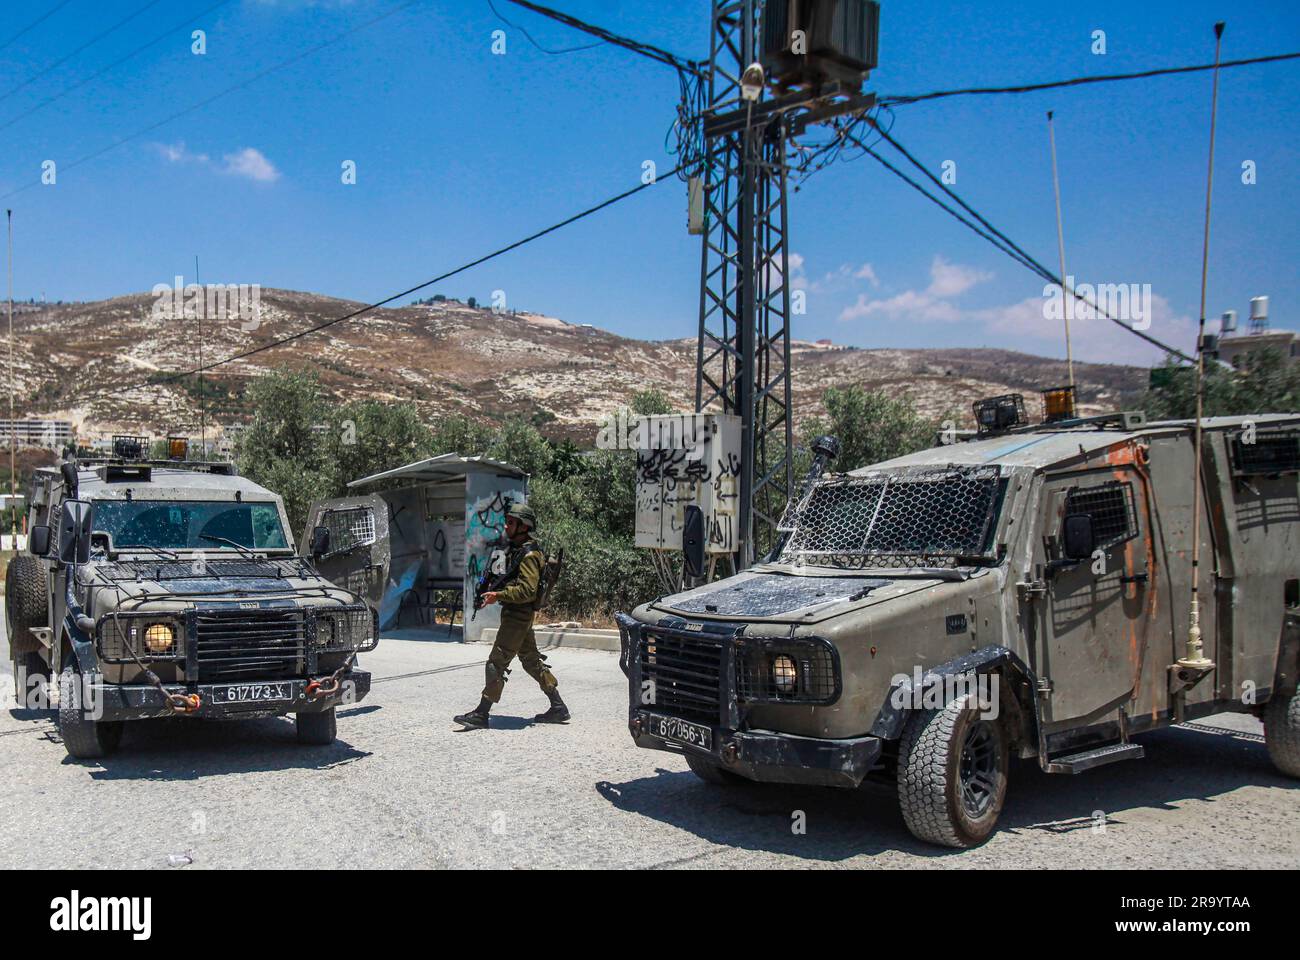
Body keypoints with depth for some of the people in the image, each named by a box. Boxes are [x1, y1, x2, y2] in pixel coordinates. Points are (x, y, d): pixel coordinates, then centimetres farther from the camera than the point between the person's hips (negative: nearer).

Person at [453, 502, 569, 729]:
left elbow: (528, 590, -24)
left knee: (496, 663, -6)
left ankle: (481, 714, 1)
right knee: (532, 661, 14)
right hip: (517, 615, 11)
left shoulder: (529, 554, -17)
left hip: (518, 615, -11)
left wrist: (499, 595, -26)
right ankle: (558, 708, 20)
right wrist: (497, 591, 11)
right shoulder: (517, 549, 14)